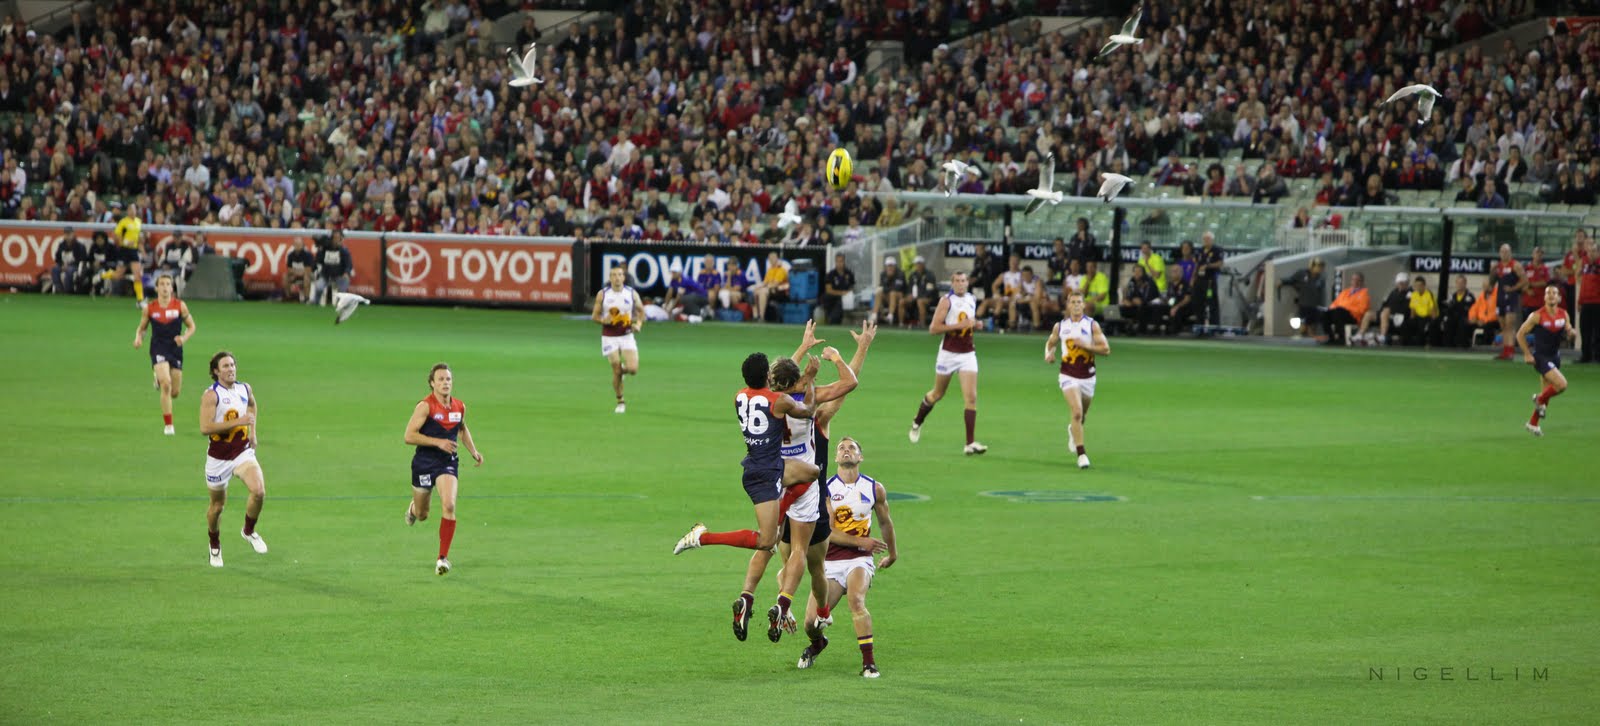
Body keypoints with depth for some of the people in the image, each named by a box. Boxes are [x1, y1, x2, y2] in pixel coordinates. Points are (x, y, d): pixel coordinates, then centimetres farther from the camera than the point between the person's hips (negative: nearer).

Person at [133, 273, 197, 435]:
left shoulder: (180, 306, -1)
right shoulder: (149, 309, -1)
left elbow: (191, 326, 6)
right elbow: (141, 327, 12)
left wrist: (184, 338, -14)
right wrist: (138, 338, -10)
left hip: (176, 349, 2)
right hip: (158, 349, -2)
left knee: (175, 392, 7)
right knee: (166, 385, -22)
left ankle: (160, 380, 46)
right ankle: (168, 425, -12)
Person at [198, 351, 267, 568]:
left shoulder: (245, 389, 3)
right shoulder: (211, 395, -15)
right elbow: (205, 428, -25)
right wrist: (237, 422, -28)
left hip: (243, 452, 3)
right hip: (218, 458, -3)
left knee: (259, 491, -22)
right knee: (217, 505, 12)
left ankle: (249, 531, 5)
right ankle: (215, 546, 38)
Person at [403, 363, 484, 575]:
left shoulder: (460, 407, 2)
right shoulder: (425, 406, -14)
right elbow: (409, 436, -18)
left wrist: (474, 451, 13)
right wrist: (438, 442, -23)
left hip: (448, 462, 2)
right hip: (424, 462, -2)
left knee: (449, 505, -21)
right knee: (422, 515, 13)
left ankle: (443, 557, -16)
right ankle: (413, 508, 54)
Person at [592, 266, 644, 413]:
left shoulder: (632, 293, -1)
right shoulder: (602, 295, -4)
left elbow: (641, 311, 12)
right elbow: (594, 316, 3)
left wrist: (639, 324, -6)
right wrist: (603, 320, -19)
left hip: (627, 336, 1)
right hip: (609, 337, -1)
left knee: (633, 369, -13)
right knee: (616, 371, -3)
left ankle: (623, 369, 25)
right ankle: (620, 402, 15)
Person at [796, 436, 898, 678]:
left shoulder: (875, 489, 4)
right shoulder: (824, 489, -4)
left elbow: (885, 522, 22)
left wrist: (893, 553, 33)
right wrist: (860, 541, -17)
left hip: (859, 560, 0)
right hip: (830, 562, 0)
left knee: (856, 599, -32)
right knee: (812, 621, -9)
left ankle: (869, 661, -22)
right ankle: (817, 644, 30)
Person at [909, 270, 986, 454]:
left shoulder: (972, 300, 8)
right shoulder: (946, 301, -11)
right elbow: (933, 328, -17)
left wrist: (975, 324, 4)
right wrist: (960, 325, -23)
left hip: (968, 354, 4)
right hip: (948, 354, -4)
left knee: (971, 397, -10)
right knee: (937, 394, 14)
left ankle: (970, 443, -13)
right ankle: (917, 422, 43)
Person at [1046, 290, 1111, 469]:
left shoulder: (1092, 325, -5)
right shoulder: (1060, 326, 1)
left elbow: (1105, 349, -9)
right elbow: (1050, 343, 19)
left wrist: (1085, 345, -22)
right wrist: (1049, 354, -4)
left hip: (1087, 377, 1)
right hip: (1069, 376, -1)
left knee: (1082, 415, 18)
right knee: (1077, 412, -19)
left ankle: (1073, 430, 54)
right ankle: (1081, 454, -17)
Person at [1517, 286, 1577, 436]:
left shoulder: (1563, 315, 0)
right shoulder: (1537, 316, -15)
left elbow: (1570, 334, 9)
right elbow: (1520, 334, -8)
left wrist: (1572, 334, -16)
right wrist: (1527, 354, -13)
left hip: (1555, 356, 6)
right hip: (1541, 357, -6)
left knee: (1547, 391, 13)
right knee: (1561, 384, -22)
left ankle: (1533, 423, 28)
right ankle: (1540, 400, 6)